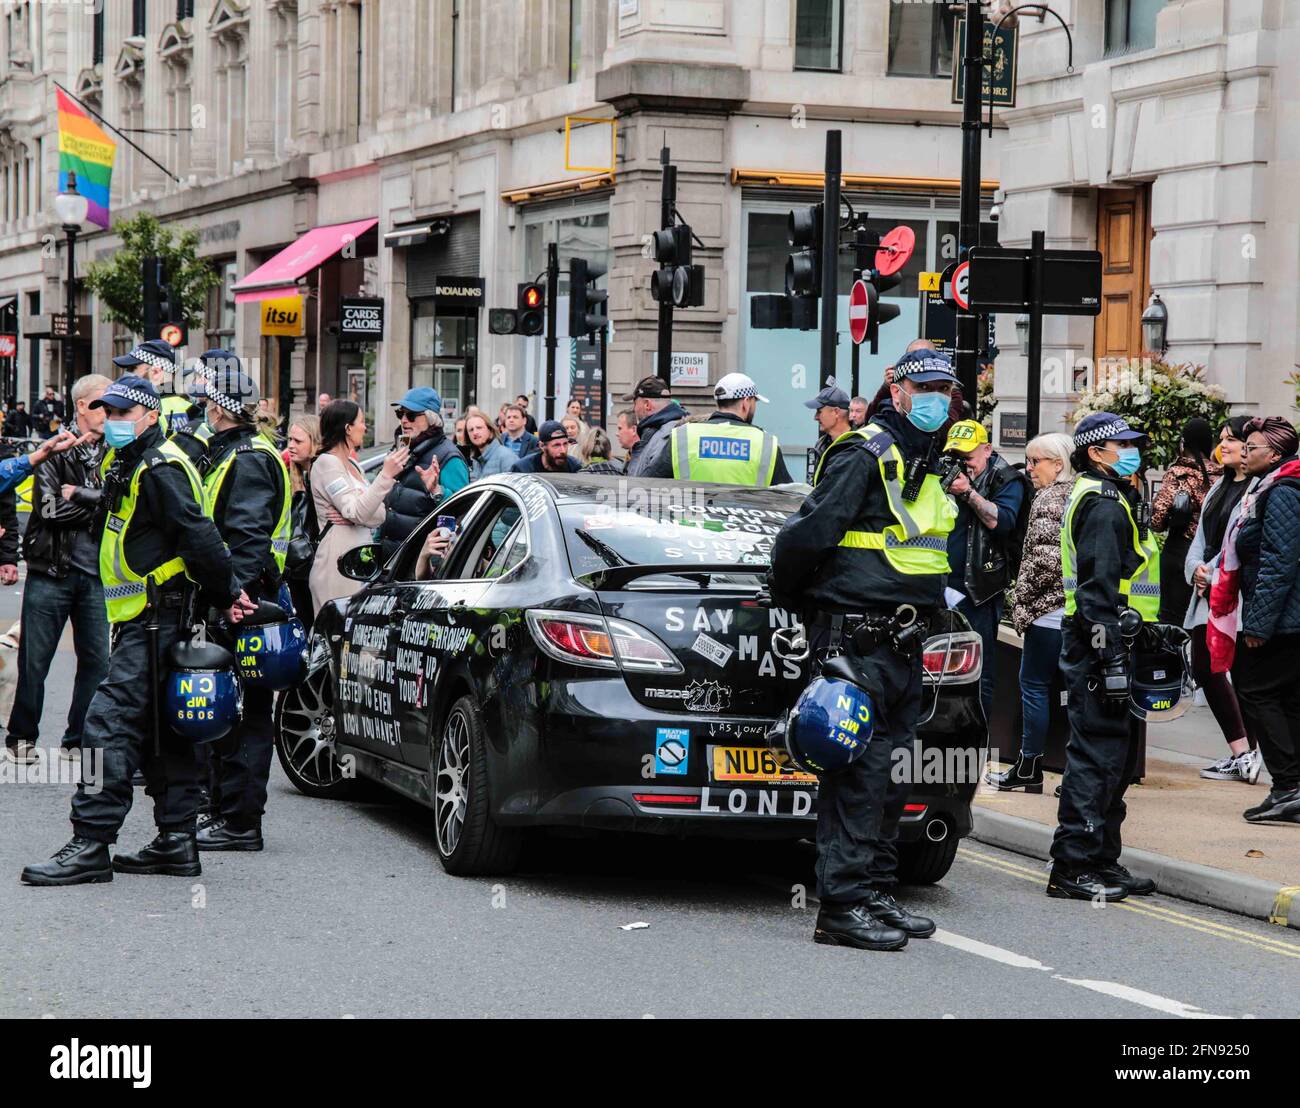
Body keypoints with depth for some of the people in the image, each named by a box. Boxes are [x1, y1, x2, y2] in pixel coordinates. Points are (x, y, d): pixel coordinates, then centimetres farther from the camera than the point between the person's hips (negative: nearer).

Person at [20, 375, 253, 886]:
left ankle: (91, 844, -17)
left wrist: (227, 594, -13)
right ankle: (176, 839, 17)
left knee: (110, 722, -14)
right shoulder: (129, 465, 18)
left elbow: (197, 536, -20)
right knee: (160, 731, 12)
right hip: (149, 620, 11)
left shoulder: (159, 469, -15)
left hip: (153, 620, -11)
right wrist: (223, 596, 20)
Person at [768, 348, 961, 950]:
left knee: (890, 774, 12)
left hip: (905, 645, 9)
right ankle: (842, 905, -9)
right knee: (857, 771, -10)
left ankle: (876, 892, 20)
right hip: (856, 642, -9)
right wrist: (792, 602, -5)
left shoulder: (932, 468, 18)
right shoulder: (864, 456, -12)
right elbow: (804, 535, -17)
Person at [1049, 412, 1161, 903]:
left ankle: (1102, 861, 20)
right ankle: (1073, 867, -8)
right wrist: (1110, 657, -24)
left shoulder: (1108, 498, 21)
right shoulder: (1103, 503, -12)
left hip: (1104, 643, 11)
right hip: (1100, 641, -11)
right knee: (1097, 756, -9)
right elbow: (1097, 588, -21)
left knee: (1115, 756, 14)